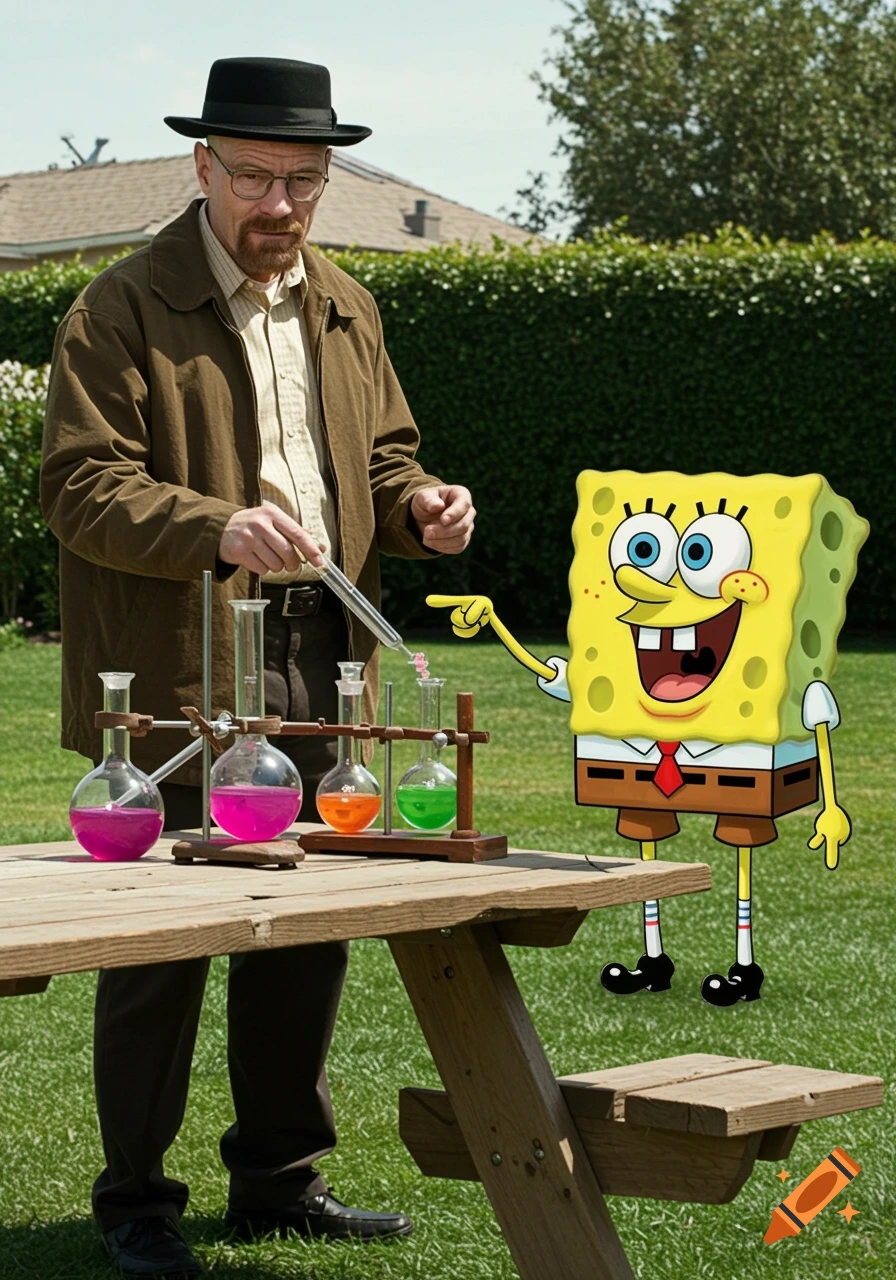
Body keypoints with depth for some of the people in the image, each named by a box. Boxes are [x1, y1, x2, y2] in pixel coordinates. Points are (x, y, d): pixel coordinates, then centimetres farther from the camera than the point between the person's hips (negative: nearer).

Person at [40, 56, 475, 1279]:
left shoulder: (345, 309, 14)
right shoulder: (124, 309, -7)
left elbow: (378, 455, 23)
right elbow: (82, 487, -14)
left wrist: (417, 503, 0)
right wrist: (216, 527, -30)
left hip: (317, 665, 7)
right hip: (180, 674, -6)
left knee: (308, 928, 12)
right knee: (159, 937, -1)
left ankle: (279, 1177, 25)